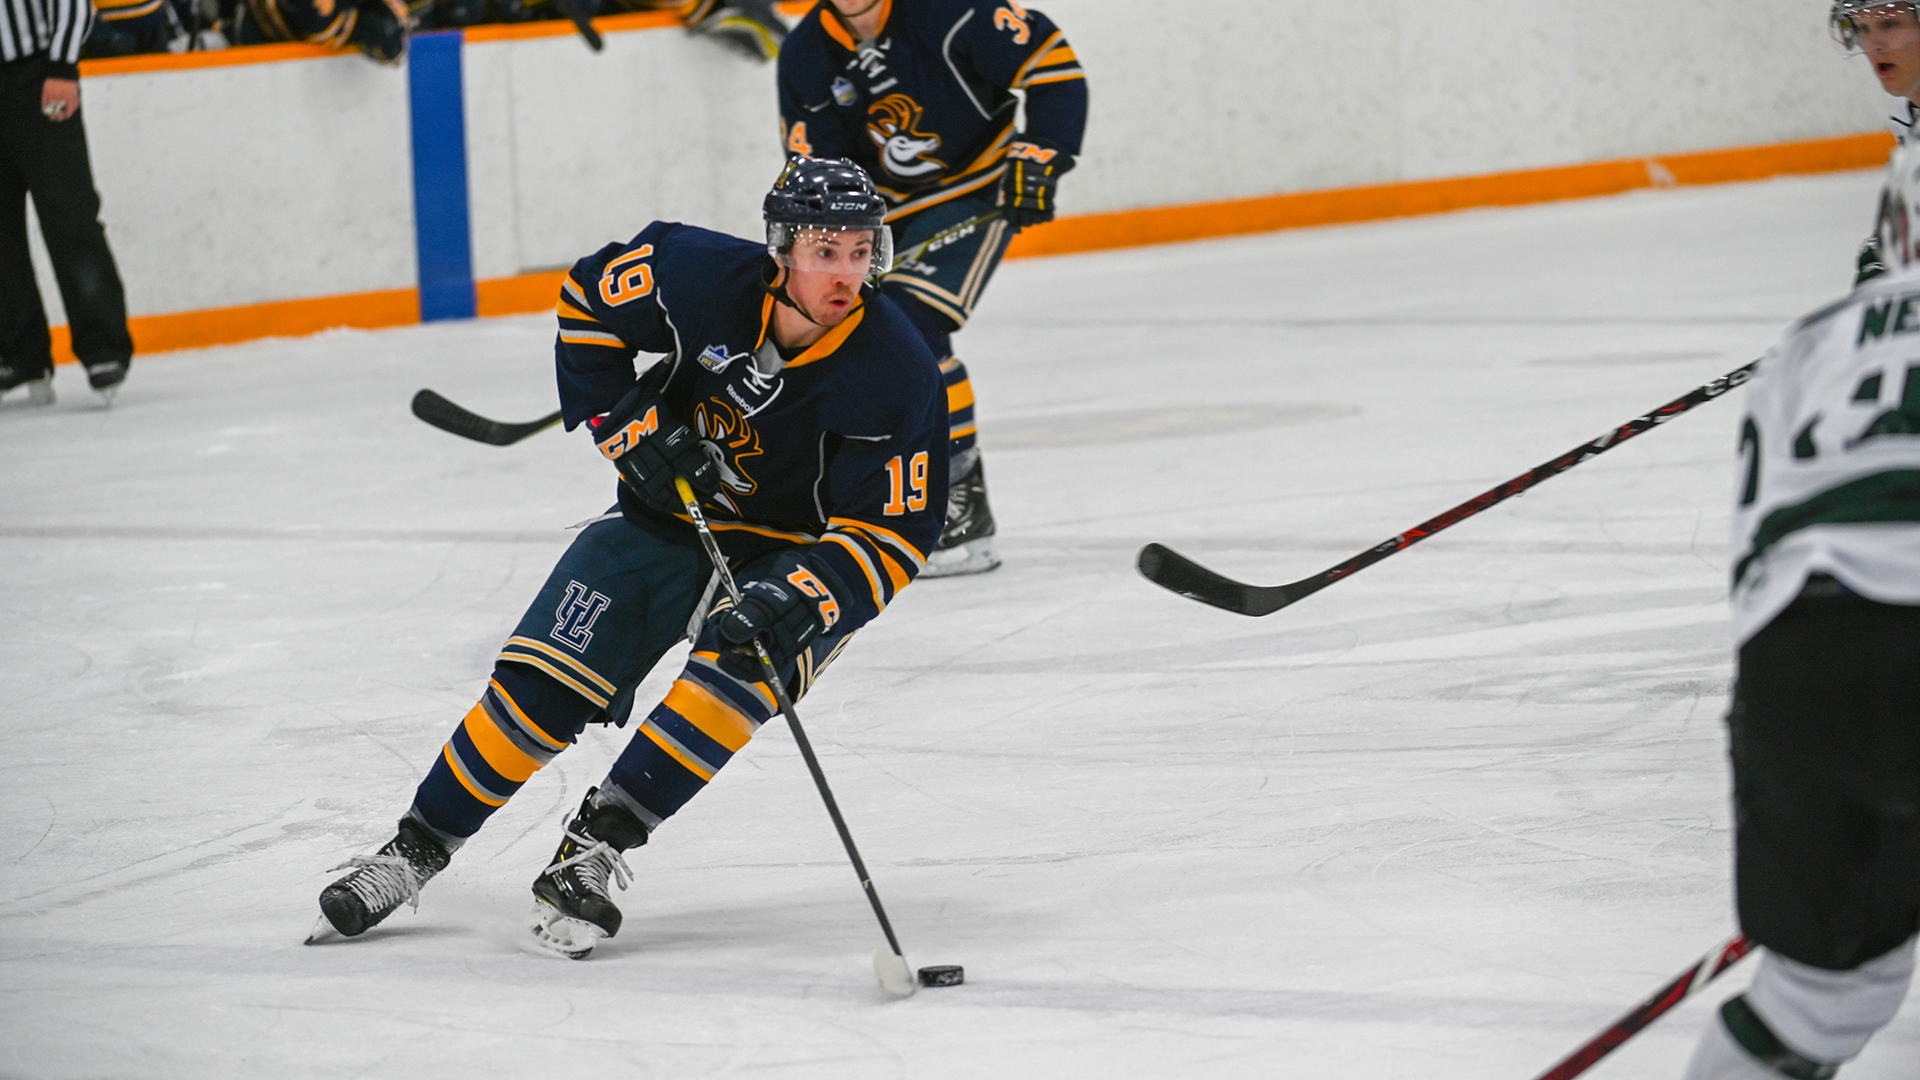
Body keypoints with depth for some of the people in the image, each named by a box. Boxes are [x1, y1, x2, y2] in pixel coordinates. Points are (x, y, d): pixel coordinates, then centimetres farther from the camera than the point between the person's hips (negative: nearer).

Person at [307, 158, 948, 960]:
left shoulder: (899, 375, -24)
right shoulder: (699, 277, -21)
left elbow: (890, 536, -21)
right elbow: (587, 301, -3)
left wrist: (800, 603, -37)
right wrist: (629, 428, -12)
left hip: (799, 554, -2)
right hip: (670, 515, 2)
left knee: (744, 662, -32)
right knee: (548, 678, -9)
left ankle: (596, 846, -27)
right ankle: (416, 850, 7)